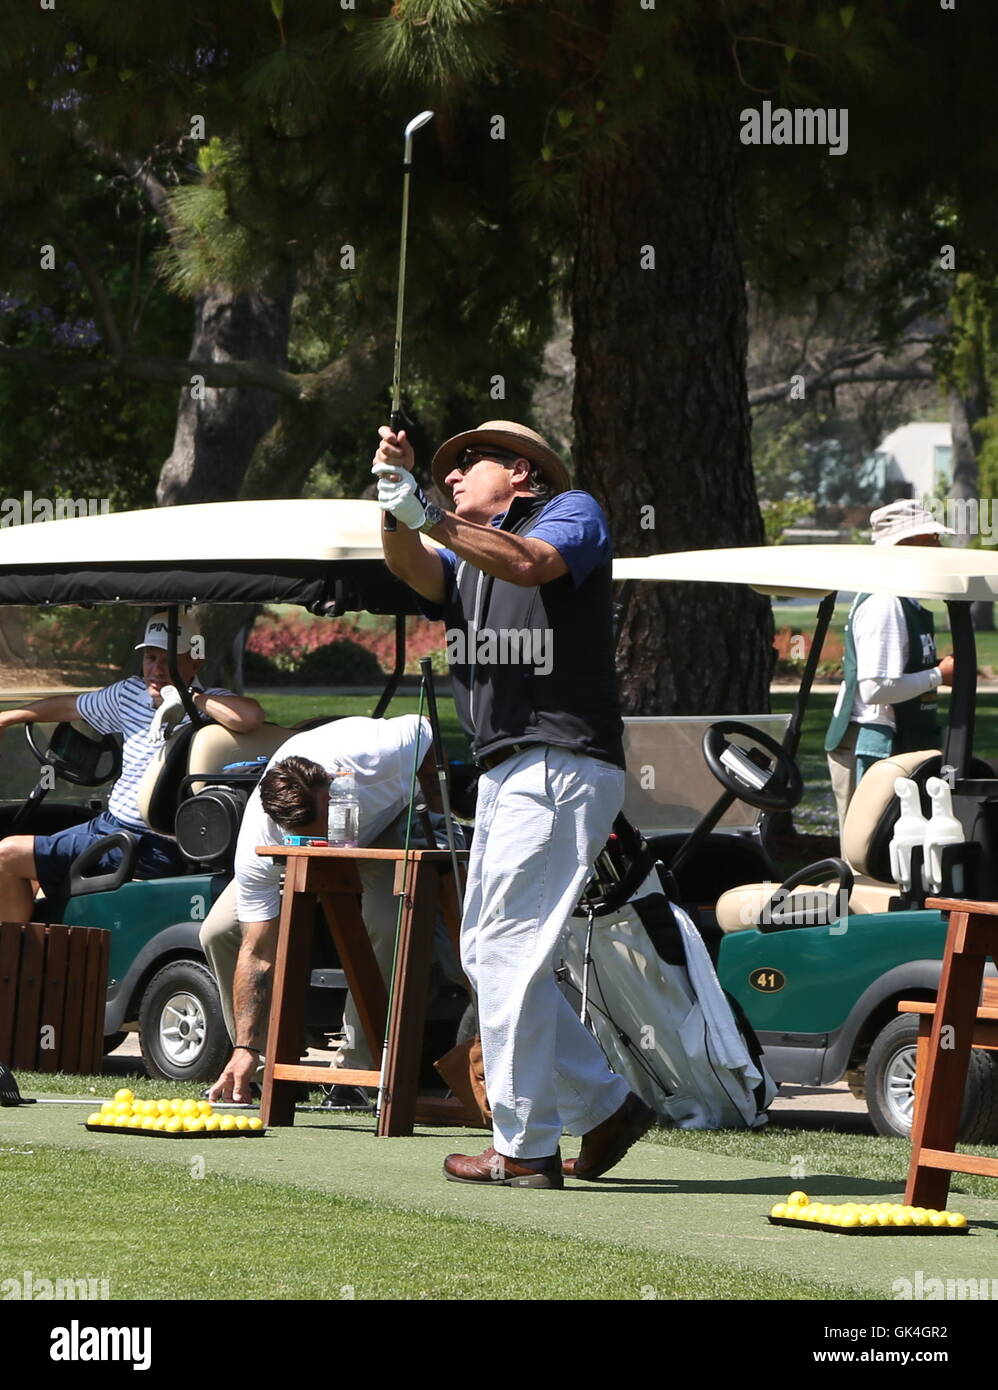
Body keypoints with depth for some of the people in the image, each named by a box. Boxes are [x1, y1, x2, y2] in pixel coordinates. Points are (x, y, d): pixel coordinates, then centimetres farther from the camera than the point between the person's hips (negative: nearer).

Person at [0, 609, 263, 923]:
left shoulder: (205, 706, -17)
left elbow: (251, 716, -40)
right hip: (109, 824, 9)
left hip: (148, 850, -9)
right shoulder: (130, 694, 7)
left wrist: (187, 696, -28)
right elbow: (71, 706, 25)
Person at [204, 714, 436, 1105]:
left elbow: (423, 731, -16)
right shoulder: (257, 844, -38)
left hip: (389, 825, -1)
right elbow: (257, 952, -34)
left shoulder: (378, 754, -42)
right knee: (219, 932, -14)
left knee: (388, 924, -31)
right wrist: (245, 1048, -41)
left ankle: (356, 1066, -18)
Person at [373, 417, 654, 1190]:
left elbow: (529, 564, -18)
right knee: (488, 953, 11)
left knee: (510, 951, -11)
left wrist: (427, 514, -25)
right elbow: (415, 570, 2)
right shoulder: (465, 551, 24)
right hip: (504, 771, 9)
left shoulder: (573, 512, 3)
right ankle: (604, 1106, 19)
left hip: (563, 763, -9)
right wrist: (398, 506, -16)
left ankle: (525, 1148, -7)